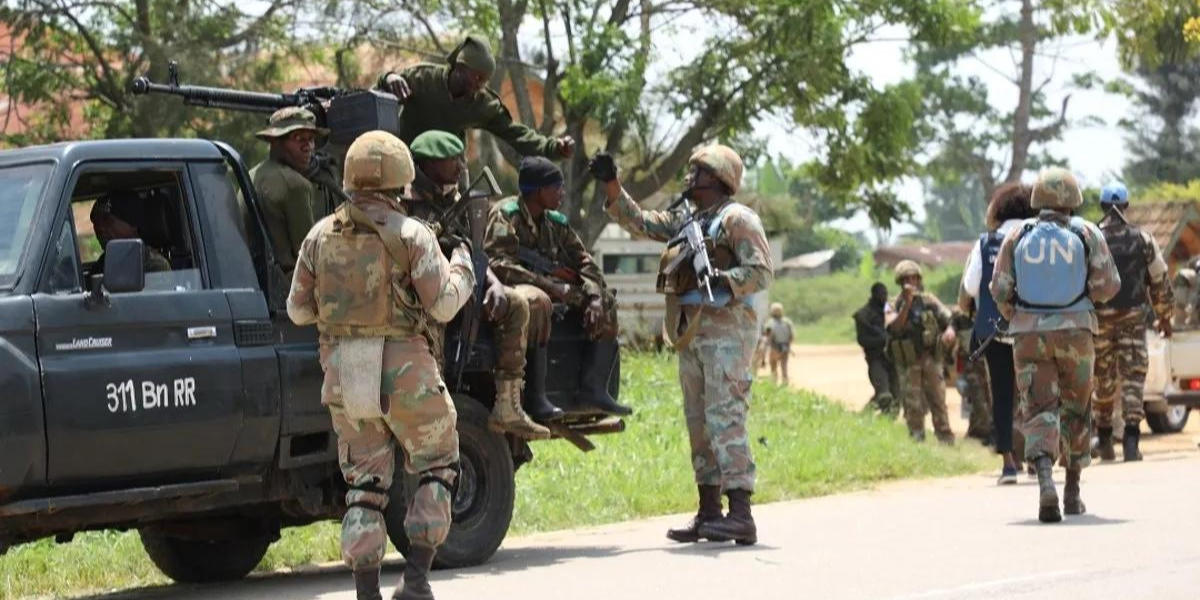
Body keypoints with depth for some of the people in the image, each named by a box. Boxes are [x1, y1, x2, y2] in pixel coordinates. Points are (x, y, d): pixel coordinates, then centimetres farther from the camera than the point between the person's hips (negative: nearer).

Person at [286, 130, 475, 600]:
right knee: (436, 469, 12)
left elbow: (299, 310, 7)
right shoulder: (411, 234, -7)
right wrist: (462, 268, 10)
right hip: (404, 372, -4)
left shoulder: (320, 237, 5)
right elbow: (442, 305, -8)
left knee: (364, 486, 11)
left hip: (342, 374, 4)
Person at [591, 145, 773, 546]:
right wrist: (611, 185, 16)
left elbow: (762, 272, -12)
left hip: (726, 330, -9)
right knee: (699, 422, 9)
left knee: (725, 418, -16)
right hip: (692, 333, 9)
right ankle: (709, 513, 14)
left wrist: (721, 283, -27)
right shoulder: (684, 221, 22)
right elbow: (639, 223, 25)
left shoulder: (737, 219, -4)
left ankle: (741, 514, -22)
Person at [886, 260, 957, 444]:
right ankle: (917, 440, 7)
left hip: (930, 358, 1)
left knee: (938, 399, 0)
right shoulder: (895, 305, 1)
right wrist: (907, 303, -23)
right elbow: (895, 327, -17)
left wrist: (949, 331, -19)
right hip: (908, 361, -1)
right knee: (913, 403, 0)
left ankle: (946, 438, 4)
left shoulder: (929, 300, 6)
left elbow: (947, 318, 4)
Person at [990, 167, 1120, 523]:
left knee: (1039, 410, -3)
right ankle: (1073, 490, 22)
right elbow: (1108, 286, -4)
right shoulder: (1087, 234, -1)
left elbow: (999, 289, -1)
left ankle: (1045, 481, -28)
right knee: (1077, 409, 16)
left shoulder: (1018, 237, 2)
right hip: (1074, 331, 0)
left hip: (1028, 334, 0)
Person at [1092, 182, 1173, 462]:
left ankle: (1104, 439, 21)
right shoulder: (1142, 239, -1)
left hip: (1099, 319, 0)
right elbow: (1159, 281, 5)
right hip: (1133, 317, 0)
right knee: (1133, 378, 0)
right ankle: (1131, 437, -14)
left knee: (1103, 380, 13)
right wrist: (1165, 316, 17)